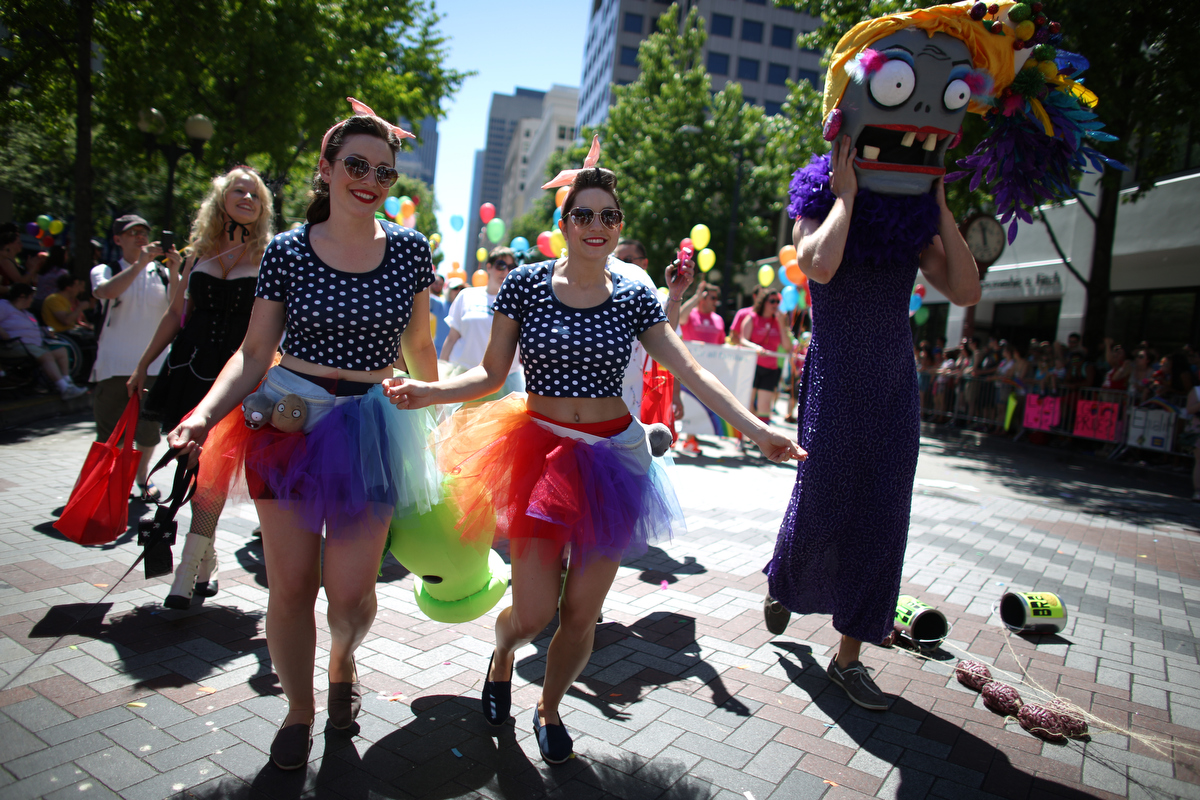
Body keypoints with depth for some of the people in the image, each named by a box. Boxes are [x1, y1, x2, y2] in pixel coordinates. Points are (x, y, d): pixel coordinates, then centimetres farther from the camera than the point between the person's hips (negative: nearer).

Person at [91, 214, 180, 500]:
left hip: (153, 365, 1)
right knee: (110, 429, 2)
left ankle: (142, 478, 28)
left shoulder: (163, 274, 8)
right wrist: (139, 264, -27)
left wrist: (174, 273, -20)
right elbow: (105, 292, -19)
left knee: (149, 428, 8)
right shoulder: (105, 271, 5)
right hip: (114, 366, -1)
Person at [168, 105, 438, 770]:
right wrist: (204, 414, -15)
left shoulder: (409, 250, 2)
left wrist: (433, 415, 19)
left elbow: (419, 346, 13)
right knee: (290, 585, 5)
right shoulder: (286, 251, 0)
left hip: (370, 428, 0)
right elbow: (254, 353, 0)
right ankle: (298, 710, 31)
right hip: (288, 422, 0)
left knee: (350, 590, -2)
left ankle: (342, 663, 36)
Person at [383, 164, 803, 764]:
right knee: (533, 612, -4)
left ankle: (549, 709, 37)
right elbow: (491, 373, 0)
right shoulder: (526, 283, -3)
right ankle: (502, 655, 36)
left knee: (582, 613, 8)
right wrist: (428, 392, -18)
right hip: (542, 451, -2)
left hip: (612, 454, 2)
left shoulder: (633, 298, 2)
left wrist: (756, 429, -12)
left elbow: (690, 372, -3)